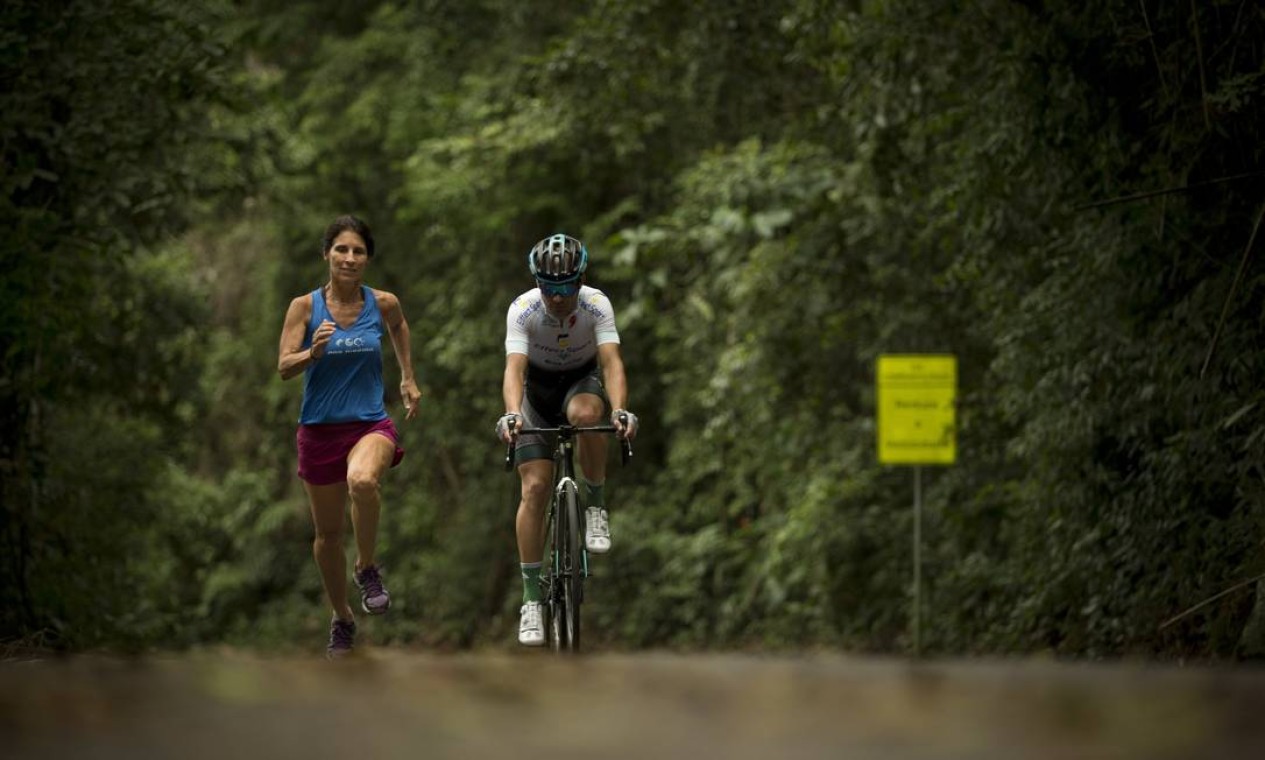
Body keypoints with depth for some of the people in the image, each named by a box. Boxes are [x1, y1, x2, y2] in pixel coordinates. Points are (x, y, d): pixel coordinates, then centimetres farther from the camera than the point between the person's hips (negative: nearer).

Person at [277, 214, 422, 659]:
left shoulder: (382, 304, -3)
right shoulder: (305, 307, -6)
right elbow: (284, 368, -13)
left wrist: (408, 379, 22)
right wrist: (313, 352, -32)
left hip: (370, 424, -1)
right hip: (319, 427, 1)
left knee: (362, 480, -36)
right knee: (327, 532, 10)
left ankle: (368, 569, -12)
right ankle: (342, 620, 31)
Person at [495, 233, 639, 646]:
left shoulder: (597, 305, -24)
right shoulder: (523, 310, -25)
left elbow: (612, 362, -35)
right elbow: (514, 367, -37)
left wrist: (619, 411, -53)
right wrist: (511, 414, -56)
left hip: (582, 381, 0)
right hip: (537, 386, 0)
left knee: (585, 414, -38)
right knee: (535, 487, -14)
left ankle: (595, 505, -15)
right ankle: (531, 599, -10)